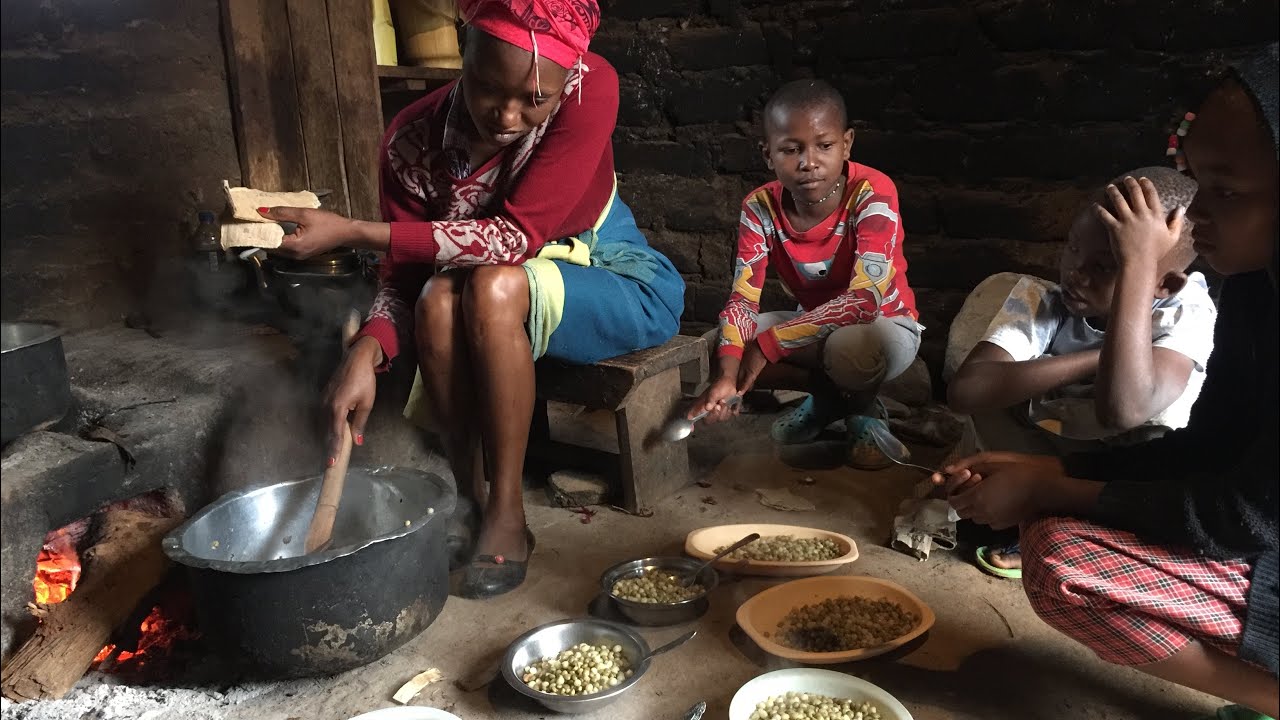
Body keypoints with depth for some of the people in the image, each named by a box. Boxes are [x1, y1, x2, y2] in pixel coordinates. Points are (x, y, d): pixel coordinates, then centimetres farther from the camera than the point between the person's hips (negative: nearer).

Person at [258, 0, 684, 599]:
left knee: (494, 286, -32)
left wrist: (353, 232, -31)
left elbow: (517, 237, -30)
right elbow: (405, 276, -11)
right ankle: (471, 495, -14)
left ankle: (507, 512, -21)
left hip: (618, 286, -3)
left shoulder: (590, 86, -25)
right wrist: (366, 352, -33)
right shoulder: (412, 141, -15)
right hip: (499, 309, 3)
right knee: (439, 299, -29)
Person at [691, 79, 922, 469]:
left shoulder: (872, 193, -26)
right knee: (725, 342, -19)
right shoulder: (760, 207, -15)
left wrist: (769, 343, -36)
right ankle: (829, 394, 1)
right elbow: (742, 300, -20)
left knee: (853, 348, -40)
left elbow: (865, 299, -34)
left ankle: (861, 405, -2)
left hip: (882, 323, -4)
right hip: (814, 325, 5)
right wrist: (727, 376, -39)